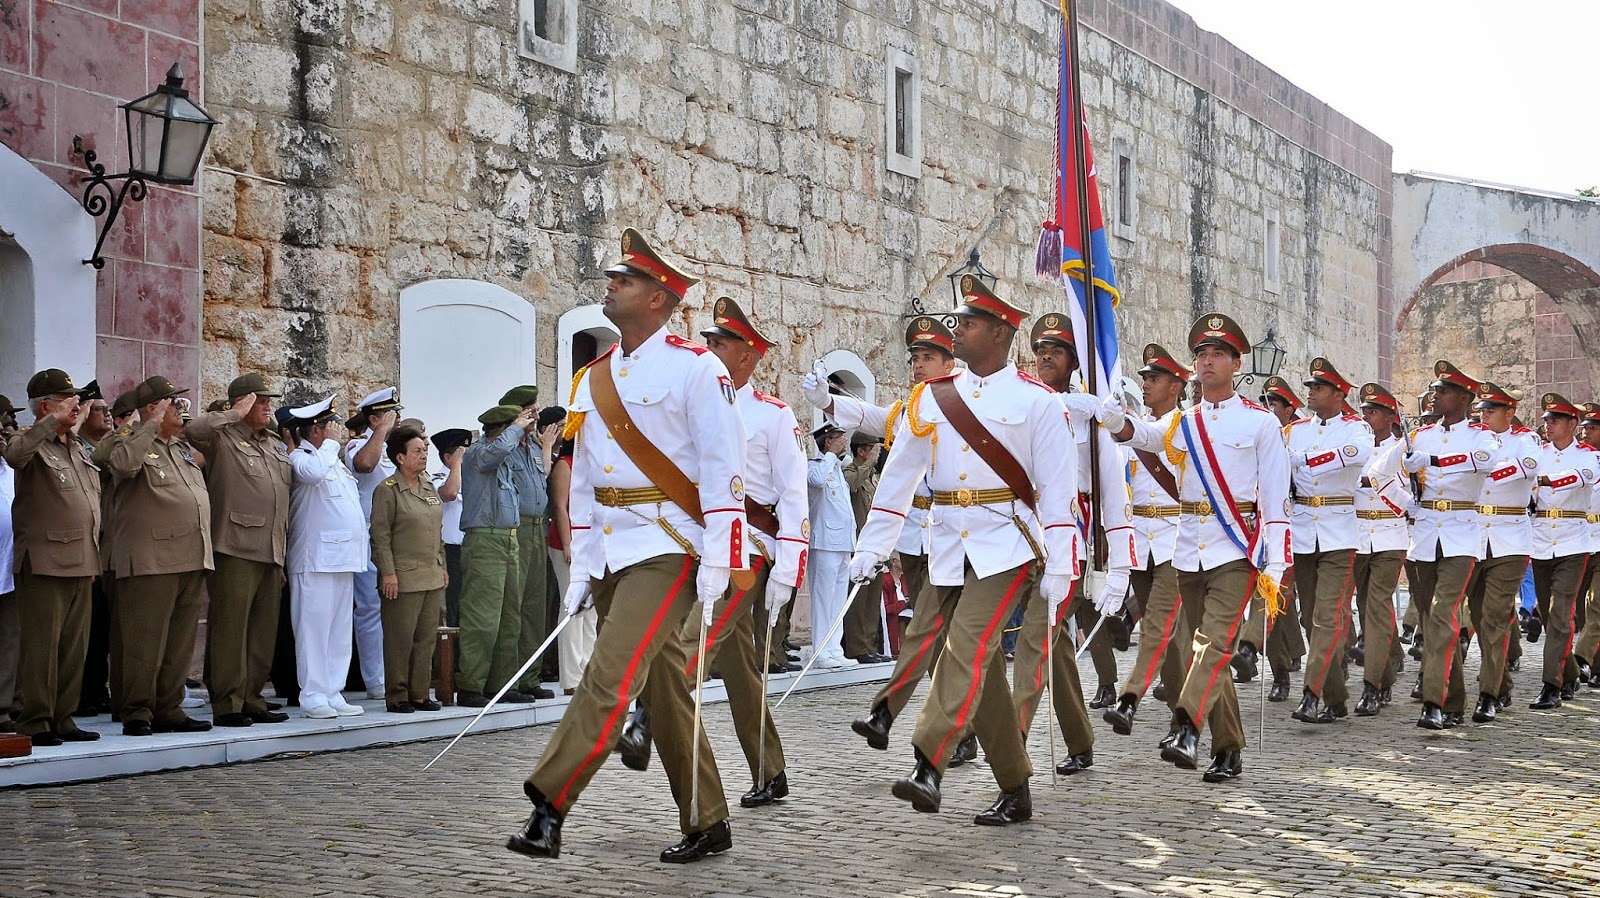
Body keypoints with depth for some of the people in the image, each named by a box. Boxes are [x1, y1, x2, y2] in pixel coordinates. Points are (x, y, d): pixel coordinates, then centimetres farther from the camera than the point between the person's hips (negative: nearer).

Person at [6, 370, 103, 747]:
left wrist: (94, 550, 20)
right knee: (41, 646, -5)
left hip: (81, 564, 8)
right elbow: (14, 455, -30)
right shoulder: (33, 444, -5)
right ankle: (35, 723, 1)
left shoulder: (78, 449, 19)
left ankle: (63, 719, 16)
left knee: (74, 647, 9)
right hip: (45, 563, -7)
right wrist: (53, 421, -29)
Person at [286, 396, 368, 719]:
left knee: (340, 631, 10)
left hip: (343, 558, 9)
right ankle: (313, 696, -2)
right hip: (316, 560, -9)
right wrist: (330, 443, -14)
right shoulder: (300, 457, -5)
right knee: (314, 629, -6)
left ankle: (333, 694, 15)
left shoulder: (335, 461, 21)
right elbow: (313, 473, -29)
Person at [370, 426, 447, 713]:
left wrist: (442, 565, 17)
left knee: (426, 637, 9)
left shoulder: (429, 487, 14)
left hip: (432, 576, 7)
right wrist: (388, 572, -15)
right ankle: (397, 696, 6)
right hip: (403, 577, -7)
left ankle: (419, 694, 16)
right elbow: (380, 536, -10)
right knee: (400, 639, -2)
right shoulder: (387, 490, -7)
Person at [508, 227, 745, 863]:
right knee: (663, 690, 11)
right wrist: (580, 569, 13)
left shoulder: (694, 367, -6)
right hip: (609, 553, 7)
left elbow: (723, 470, -11)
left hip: (666, 548, -7)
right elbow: (582, 478, 17)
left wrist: (717, 565, -16)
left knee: (610, 679, -15)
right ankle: (708, 826, 20)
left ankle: (548, 808, -11)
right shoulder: (592, 379, 14)